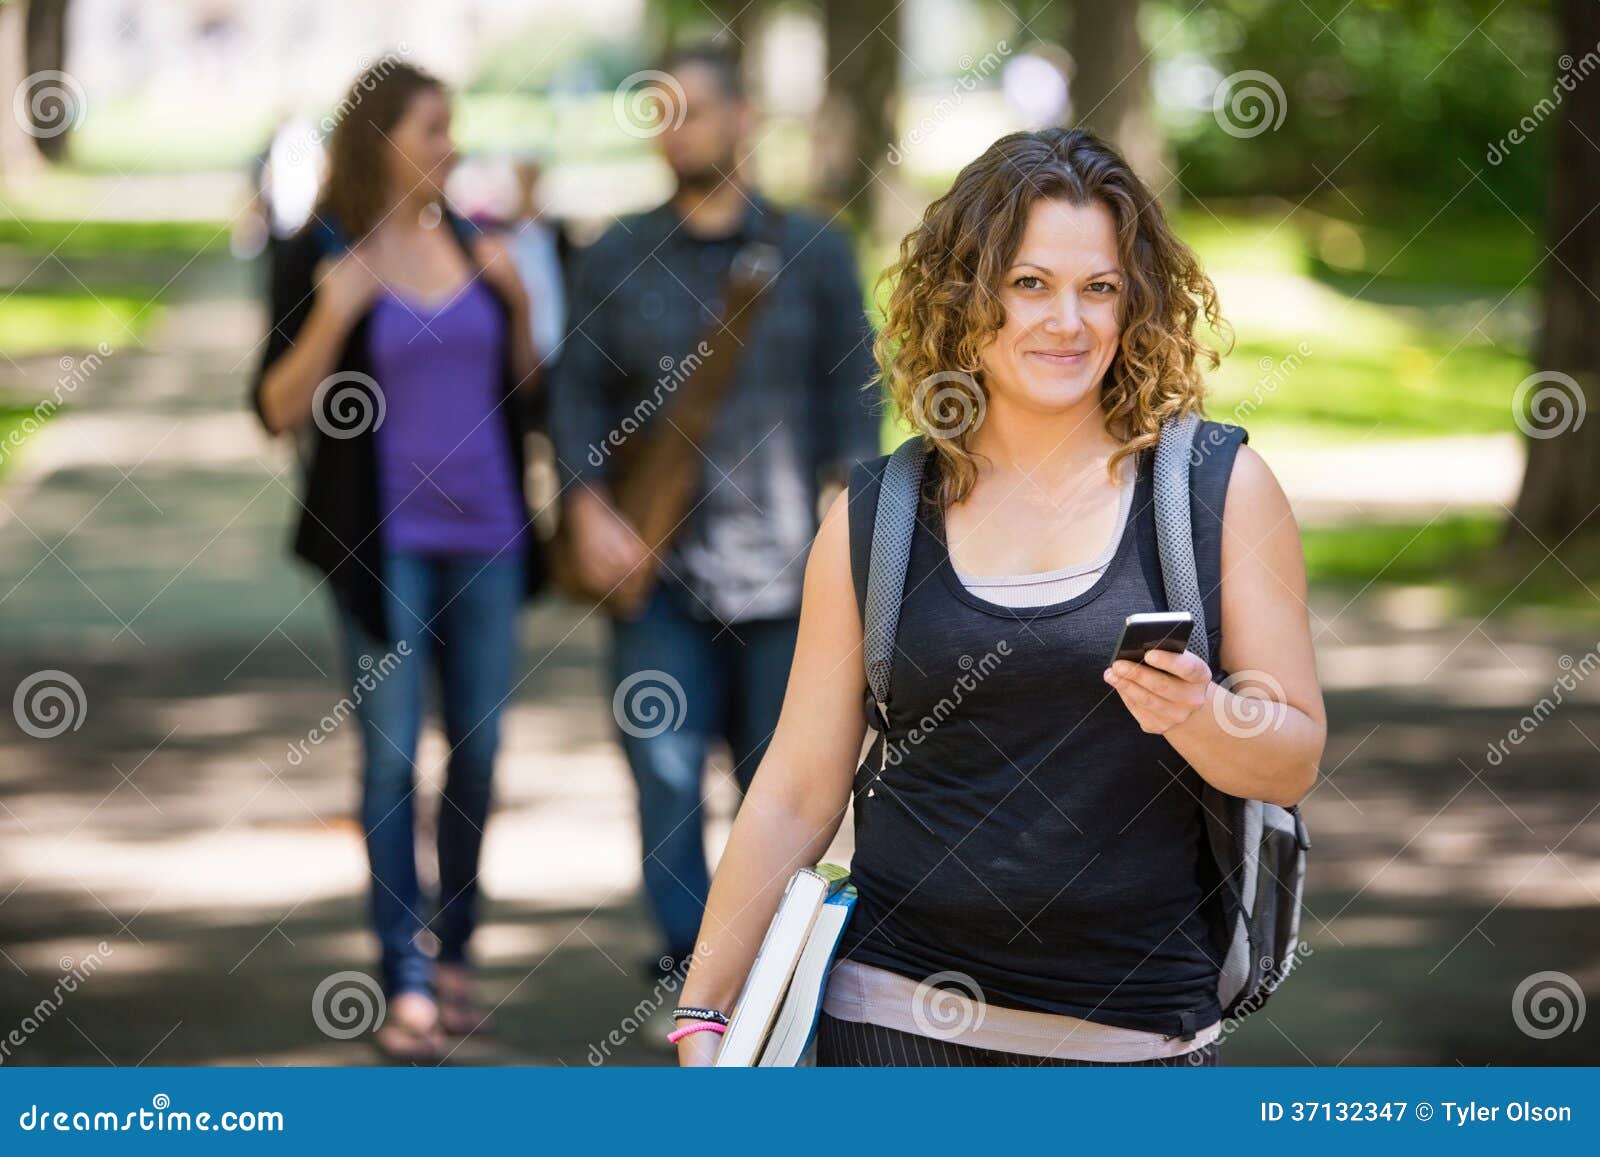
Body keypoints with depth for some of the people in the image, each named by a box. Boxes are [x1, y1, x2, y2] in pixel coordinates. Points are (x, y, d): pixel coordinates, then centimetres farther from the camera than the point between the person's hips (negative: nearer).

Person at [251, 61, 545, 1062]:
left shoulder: (475, 243, 9)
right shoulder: (320, 255, -4)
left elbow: (526, 388, 14)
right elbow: (280, 410, -7)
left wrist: (519, 299, -3)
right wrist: (332, 316, -22)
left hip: (485, 533, 4)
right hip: (383, 540, -4)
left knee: (478, 750, 7)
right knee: (392, 755, -5)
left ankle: (455, 950, 21)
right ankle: (407, 982, -3)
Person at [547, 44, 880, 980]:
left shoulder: (813, 253, 7)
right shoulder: (616, 260, 8)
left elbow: (852, 390, 3)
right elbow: (578, 391, 5)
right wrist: (588, 508, -11)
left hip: (783, 569, 0)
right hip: (659, 563, 0)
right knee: (665, 770, -11)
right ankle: (692, 968, -5)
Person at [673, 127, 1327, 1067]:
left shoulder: (1221, 487, 1)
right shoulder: (874, 519, 4)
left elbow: (1295, 761, 0)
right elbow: (798, 794, 6)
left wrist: (1196, 714, -21)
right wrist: (704, 1017, 3)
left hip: (1137, 1033, -1)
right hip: (896, 1014, 1)